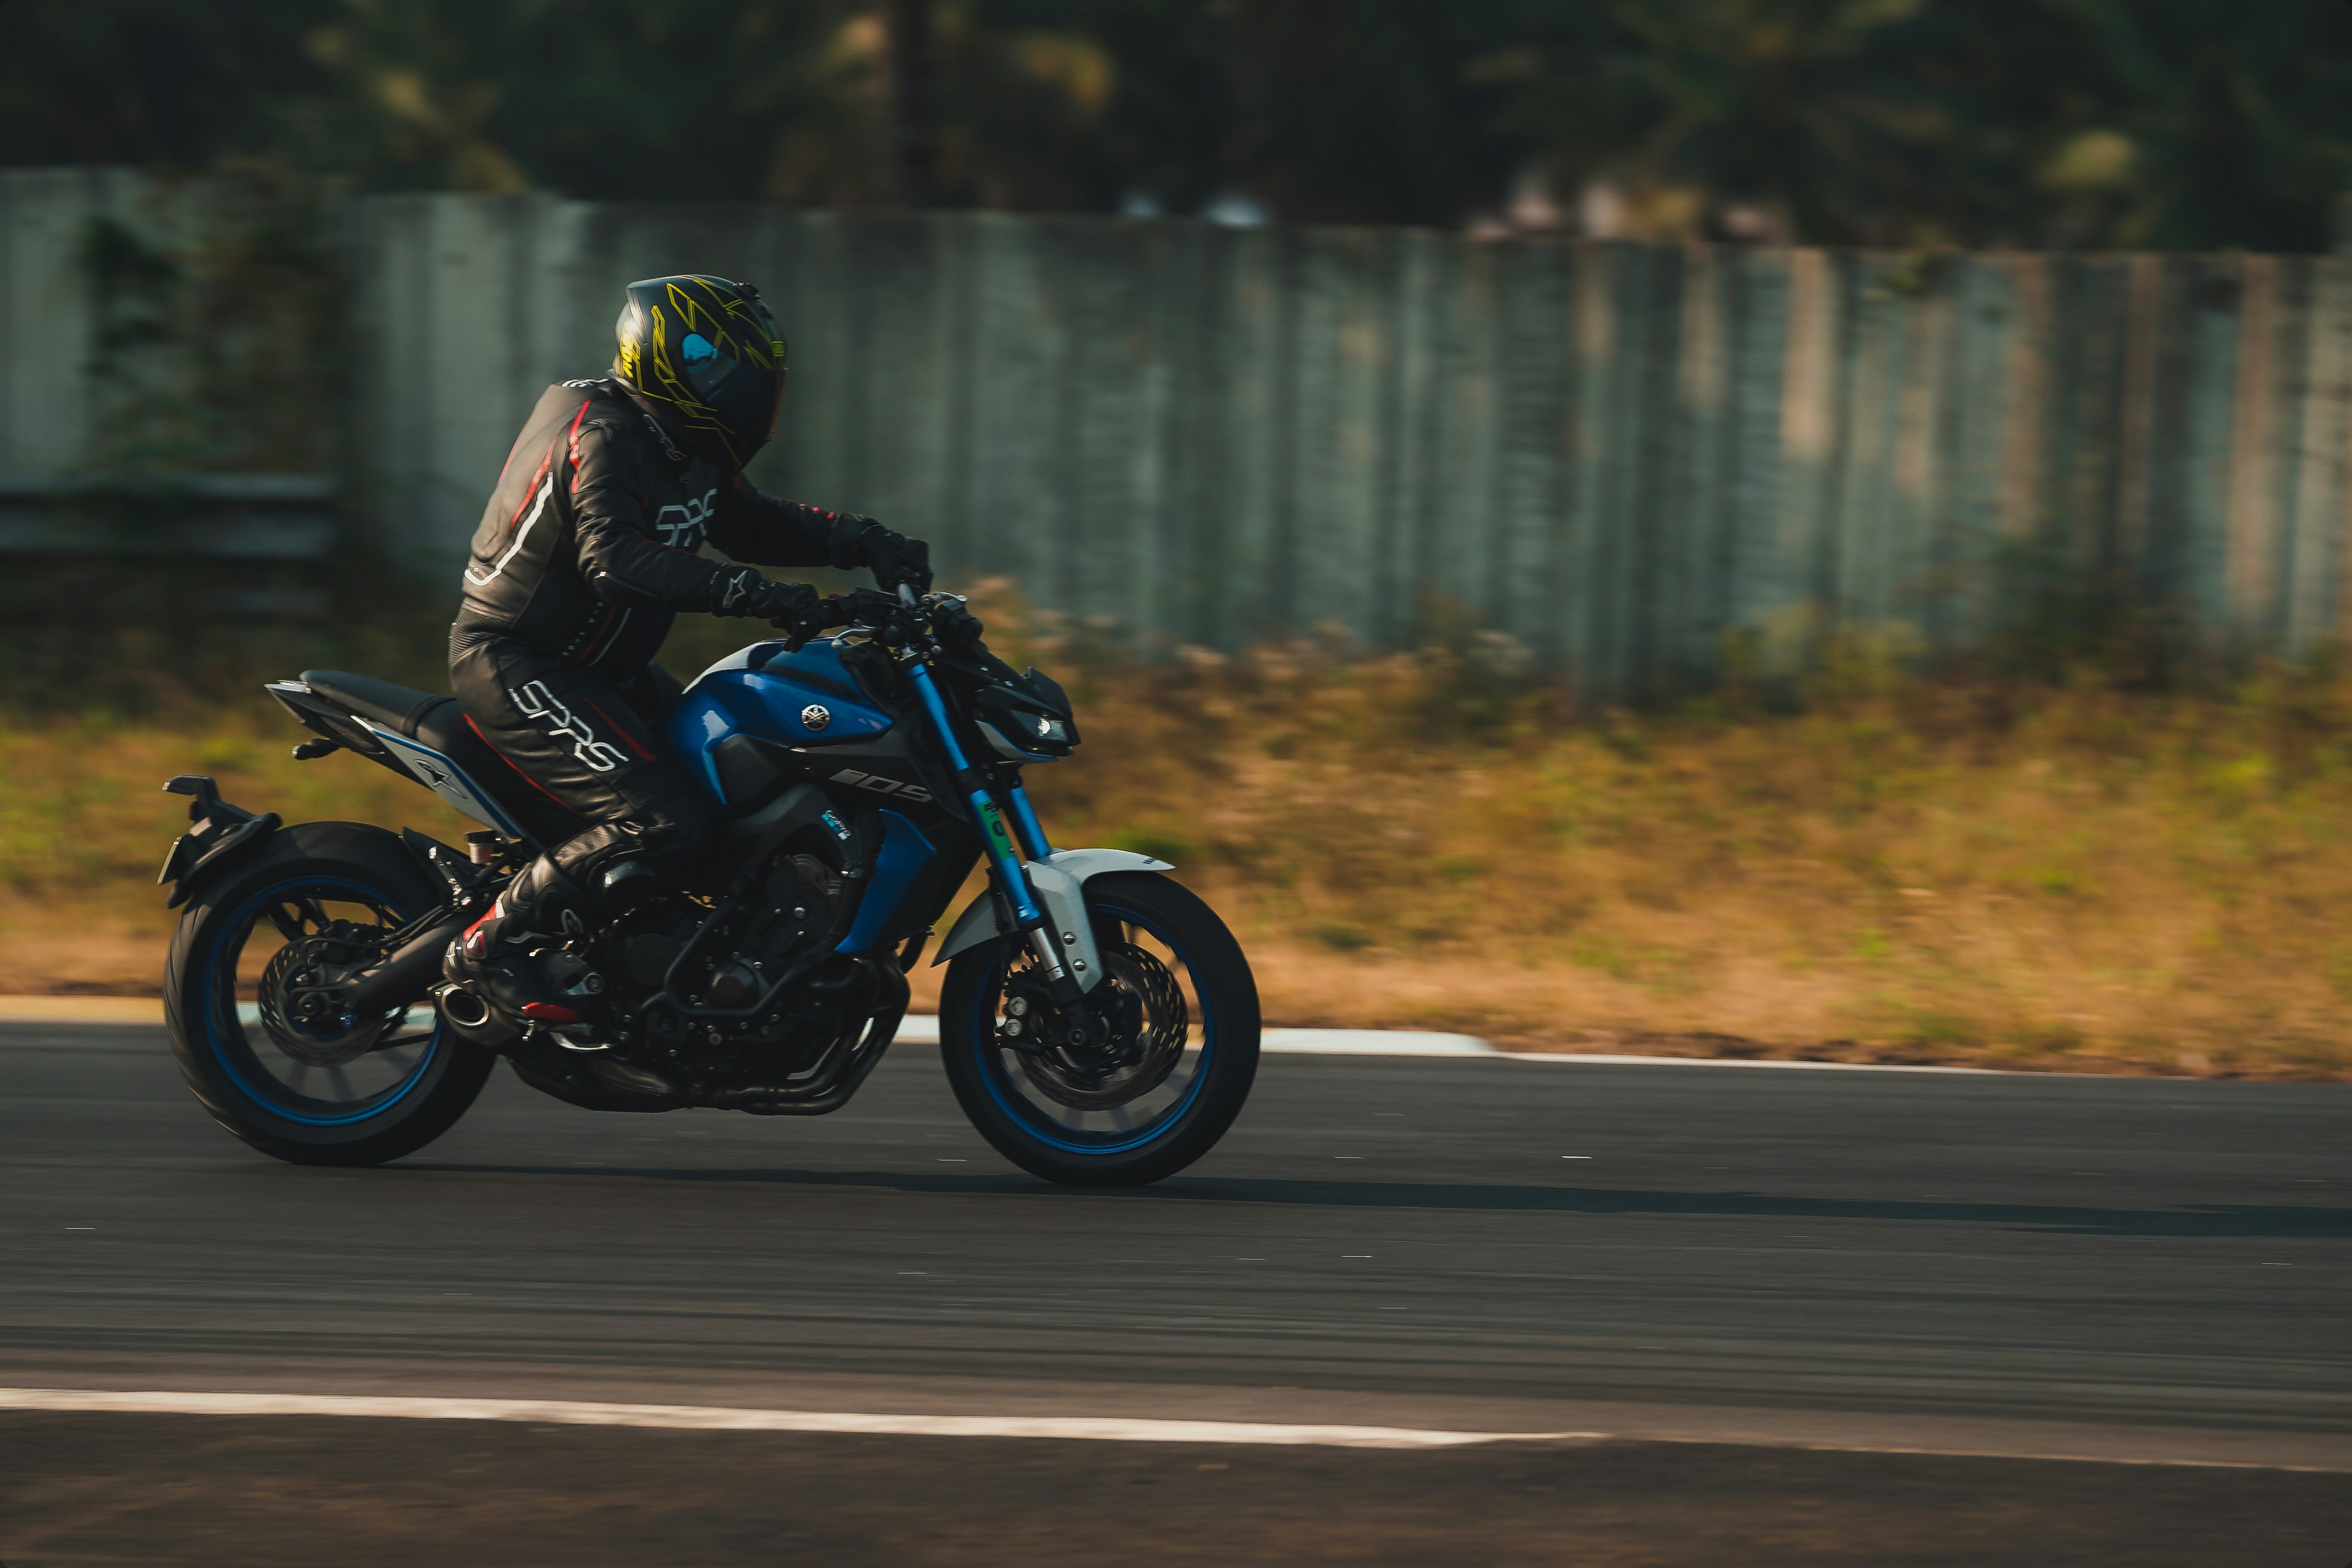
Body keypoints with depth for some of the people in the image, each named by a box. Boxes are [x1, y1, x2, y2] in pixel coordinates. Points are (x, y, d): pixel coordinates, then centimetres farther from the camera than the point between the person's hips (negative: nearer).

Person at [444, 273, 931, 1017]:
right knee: (666, 823, -25)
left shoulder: (687, 450, 9)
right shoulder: (603, 436, -21)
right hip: (515, 667, -11)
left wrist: (865, 542, -1)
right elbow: (613, 556, -36)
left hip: (595, 667, 11)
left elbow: (753, 522, 17)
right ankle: (489, 947, -15)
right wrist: (752, 593, -46)